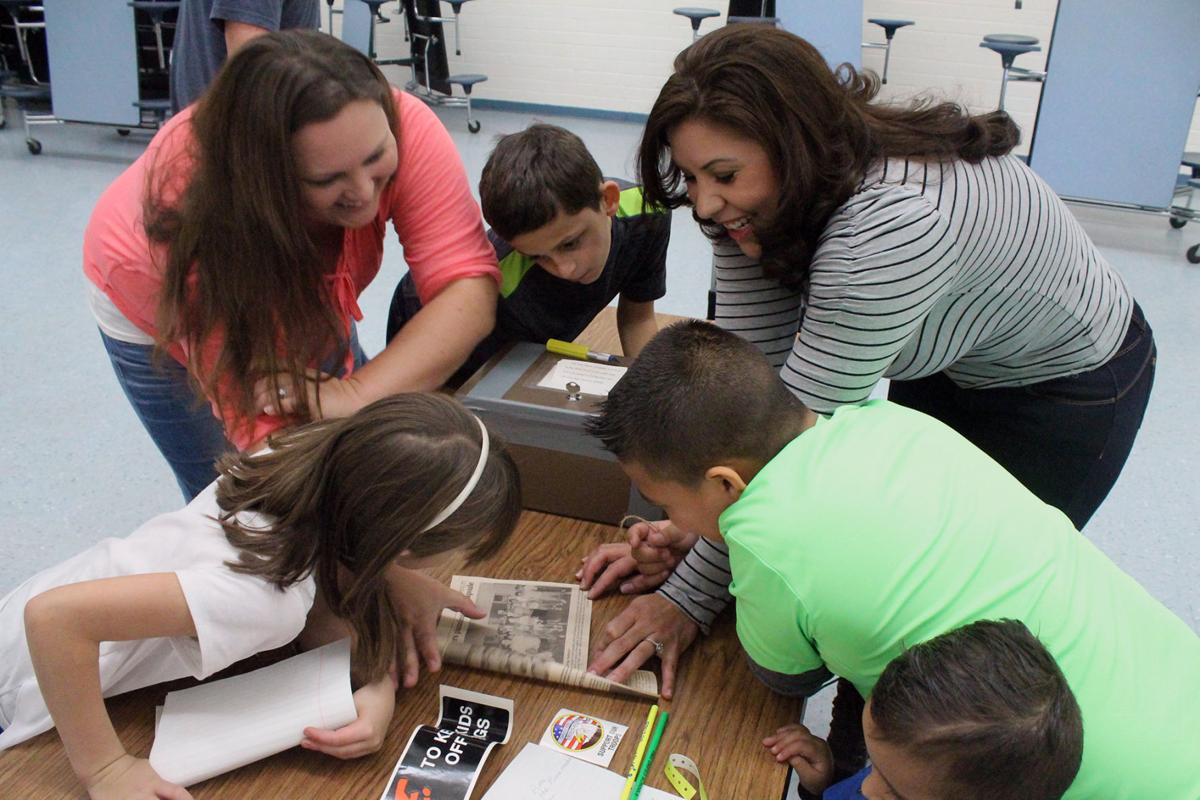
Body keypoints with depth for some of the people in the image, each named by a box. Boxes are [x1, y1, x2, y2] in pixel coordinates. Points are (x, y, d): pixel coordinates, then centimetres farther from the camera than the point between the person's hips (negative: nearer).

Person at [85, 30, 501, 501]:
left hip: (295, 300, 3)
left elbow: (469, 288, -40)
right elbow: (260, 421, -43)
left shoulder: (406, 128, -36)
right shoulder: (200, 218, -42)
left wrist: (354, 396, -52)